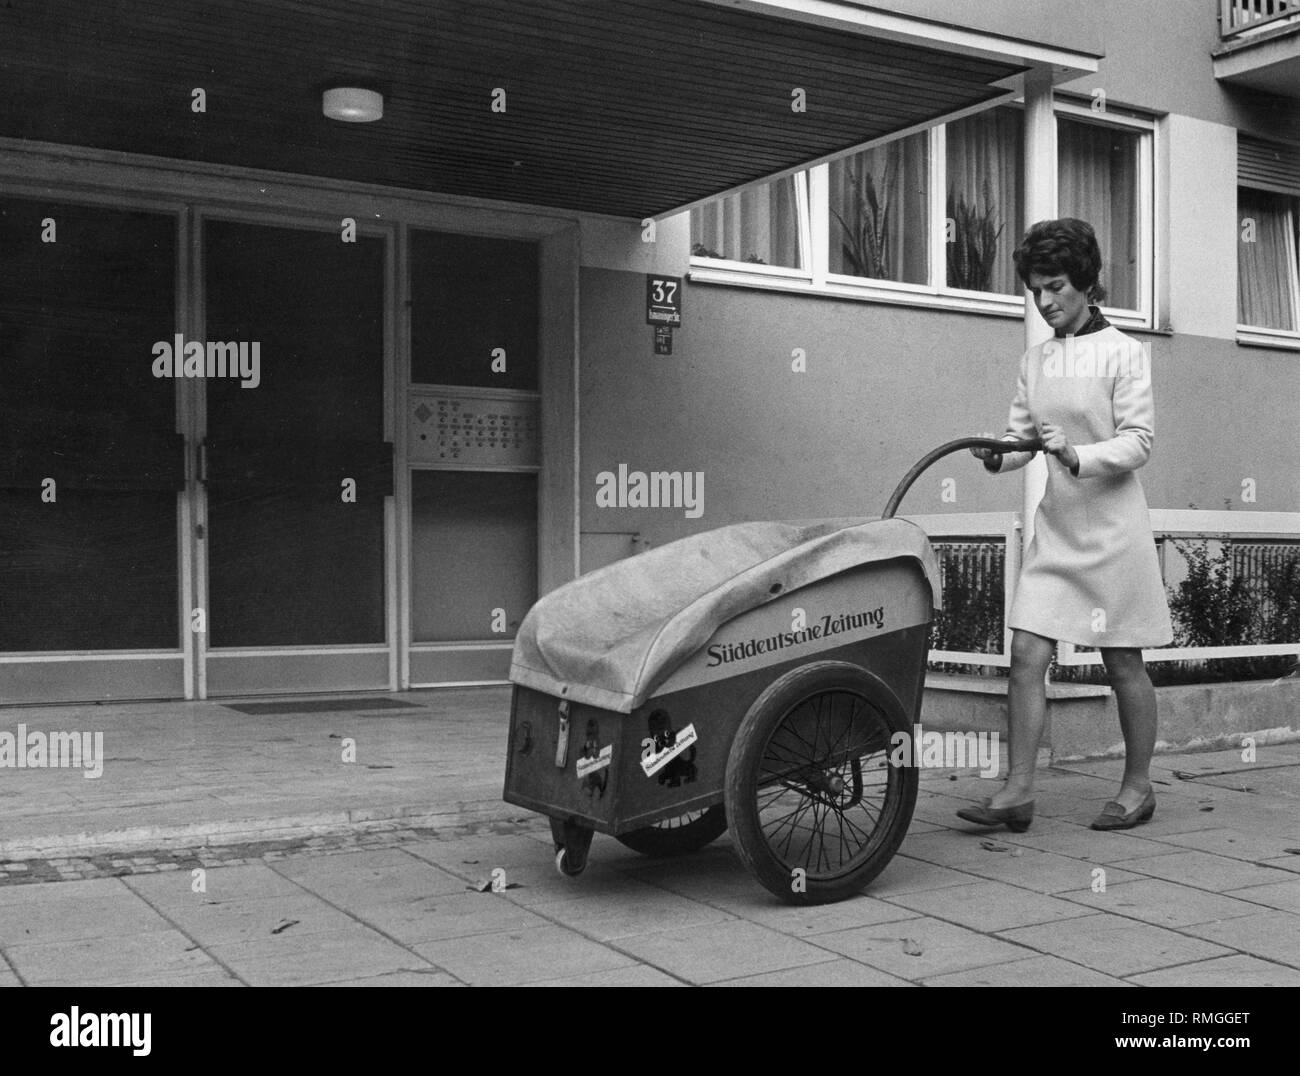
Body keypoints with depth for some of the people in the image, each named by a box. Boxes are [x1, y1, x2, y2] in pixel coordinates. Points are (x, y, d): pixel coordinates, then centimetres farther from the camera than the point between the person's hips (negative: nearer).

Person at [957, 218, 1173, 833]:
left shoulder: (1121, 352, -6)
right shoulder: (1034, 361, 10)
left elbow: (1138, 442, -11)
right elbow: (1020, 435, 10)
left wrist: (1078, 457, -27)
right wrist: (996, 456, -12)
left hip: (1112, 529, -5)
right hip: (1056, 527, 5)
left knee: (1123, 665, 6)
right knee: (1027, 654, -3)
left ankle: (1138, 787, 22)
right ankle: (1017, 792, 0)